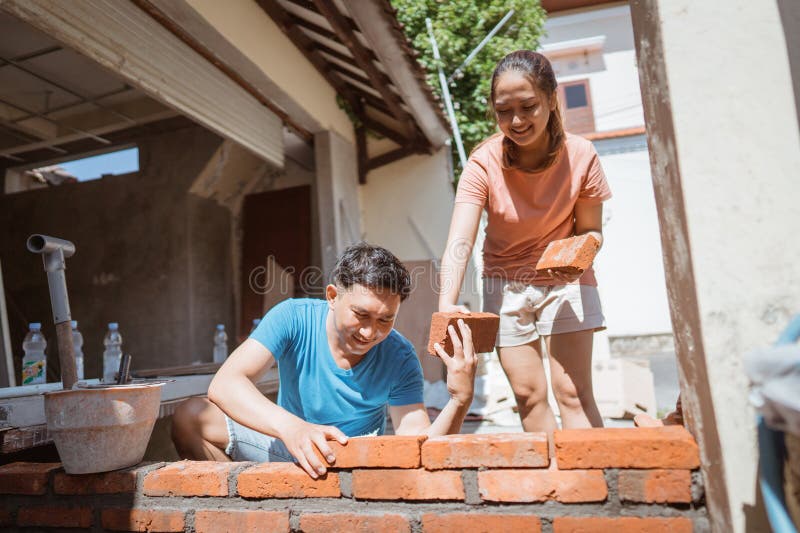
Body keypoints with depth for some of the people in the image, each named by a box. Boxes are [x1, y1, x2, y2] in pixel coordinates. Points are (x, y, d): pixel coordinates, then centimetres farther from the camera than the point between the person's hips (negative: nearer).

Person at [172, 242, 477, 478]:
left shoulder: (400, 359, -17)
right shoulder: (293, 319, -20)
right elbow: (223, 384, -32)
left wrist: (460, 401, -40)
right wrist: (292, 427, -51)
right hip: (285, 444, 1)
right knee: (189, 417, -18)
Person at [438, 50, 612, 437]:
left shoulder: (580, 155, -17)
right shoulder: (484, 162, -20)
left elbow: (591, 229, -7)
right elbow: (459, 241, -32)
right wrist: (447, 303, -48)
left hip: (564, 280, 0)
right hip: (506, 284, 1)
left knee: (573, 392, -7)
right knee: (528, 394, 6)